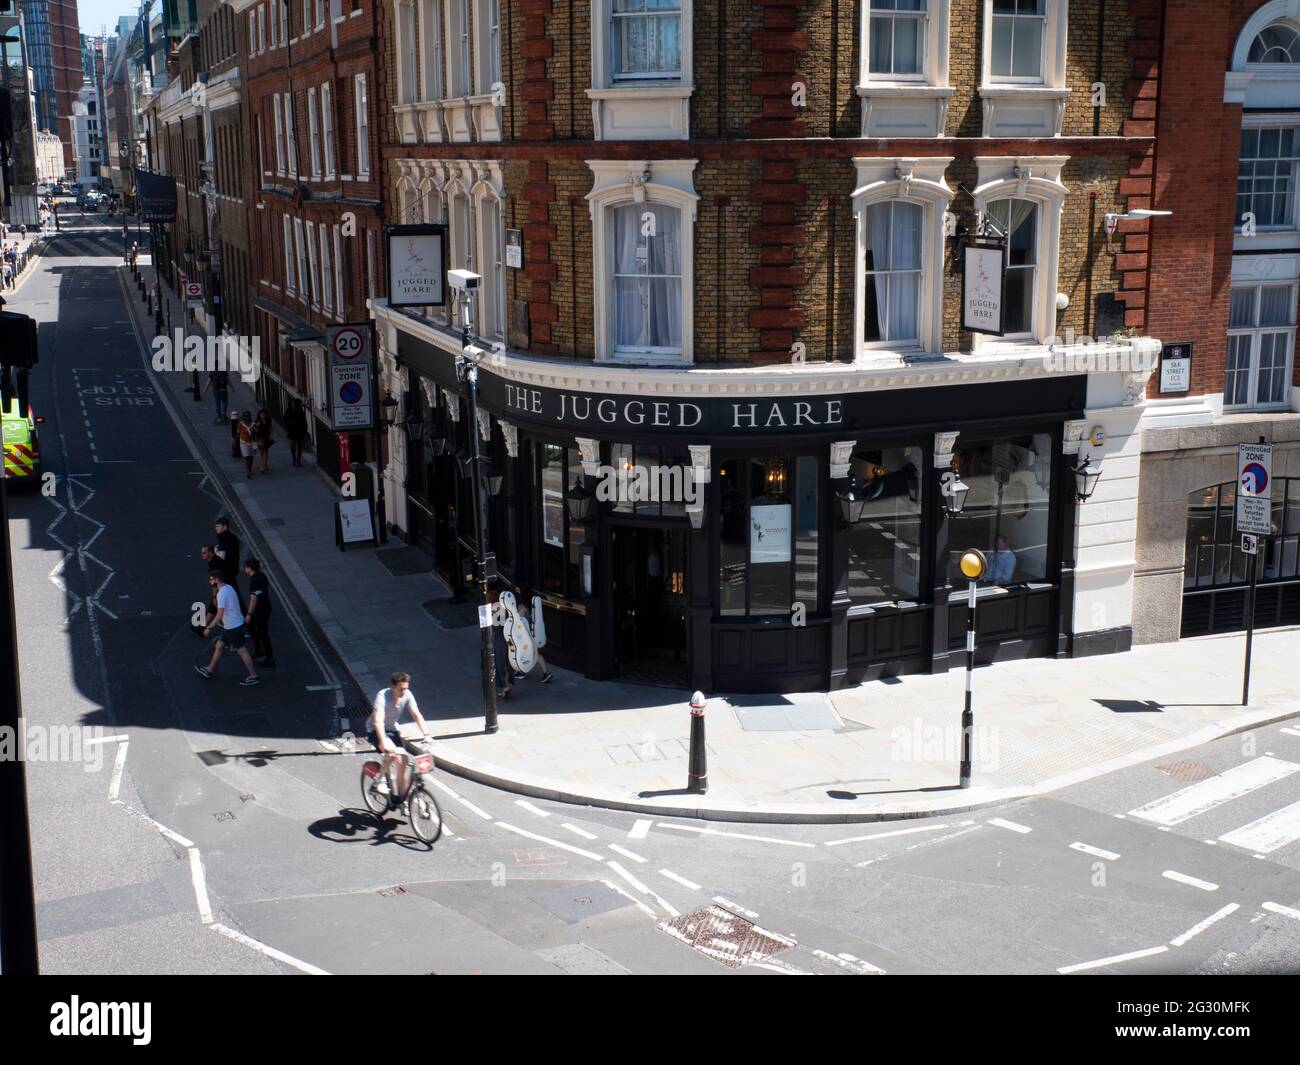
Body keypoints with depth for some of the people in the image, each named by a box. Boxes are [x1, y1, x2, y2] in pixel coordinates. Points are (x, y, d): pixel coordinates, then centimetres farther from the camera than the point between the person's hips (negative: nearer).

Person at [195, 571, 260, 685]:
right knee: (219, 646, 18)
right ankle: (208, 671, 30)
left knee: (241, 651, -2)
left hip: (233, 626, -10)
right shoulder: (229, 588, 8)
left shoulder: (222, 593, -22)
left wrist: (209, 628, -17)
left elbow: (219, 615, -24)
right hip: (232, 625, 10)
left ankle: (254, 677, 4)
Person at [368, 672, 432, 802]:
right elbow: (378, 721, -39)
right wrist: (384, 742, -51)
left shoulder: (407, 695, -16)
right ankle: (383, 778, -8)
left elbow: (417, 715, -18)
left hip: (393, 730, 5)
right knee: (391, 751, -33)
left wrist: (426, 734, -31)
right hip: (376, 731, -5)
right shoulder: (382, 696, -30)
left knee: (402, 763, -4)